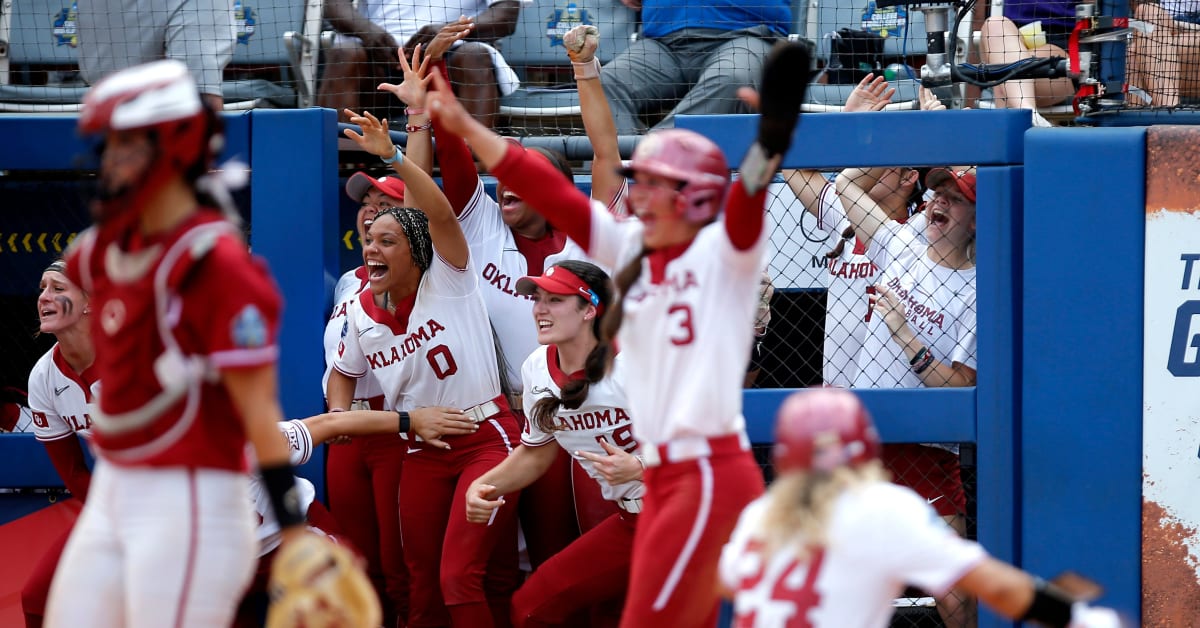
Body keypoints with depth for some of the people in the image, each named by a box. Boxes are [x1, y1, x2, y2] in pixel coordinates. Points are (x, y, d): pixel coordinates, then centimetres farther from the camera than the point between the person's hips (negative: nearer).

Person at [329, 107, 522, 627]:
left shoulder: (448, 282, -10)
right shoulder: (362, 313, 5)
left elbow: (441, 214, -27)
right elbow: (344, 372, 23)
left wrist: (392, 157, -38)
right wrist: (339, 415, 2)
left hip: (485, 438, -6)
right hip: (423, 451, 6)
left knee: (460, 575, -18)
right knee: (422, 585, 9)